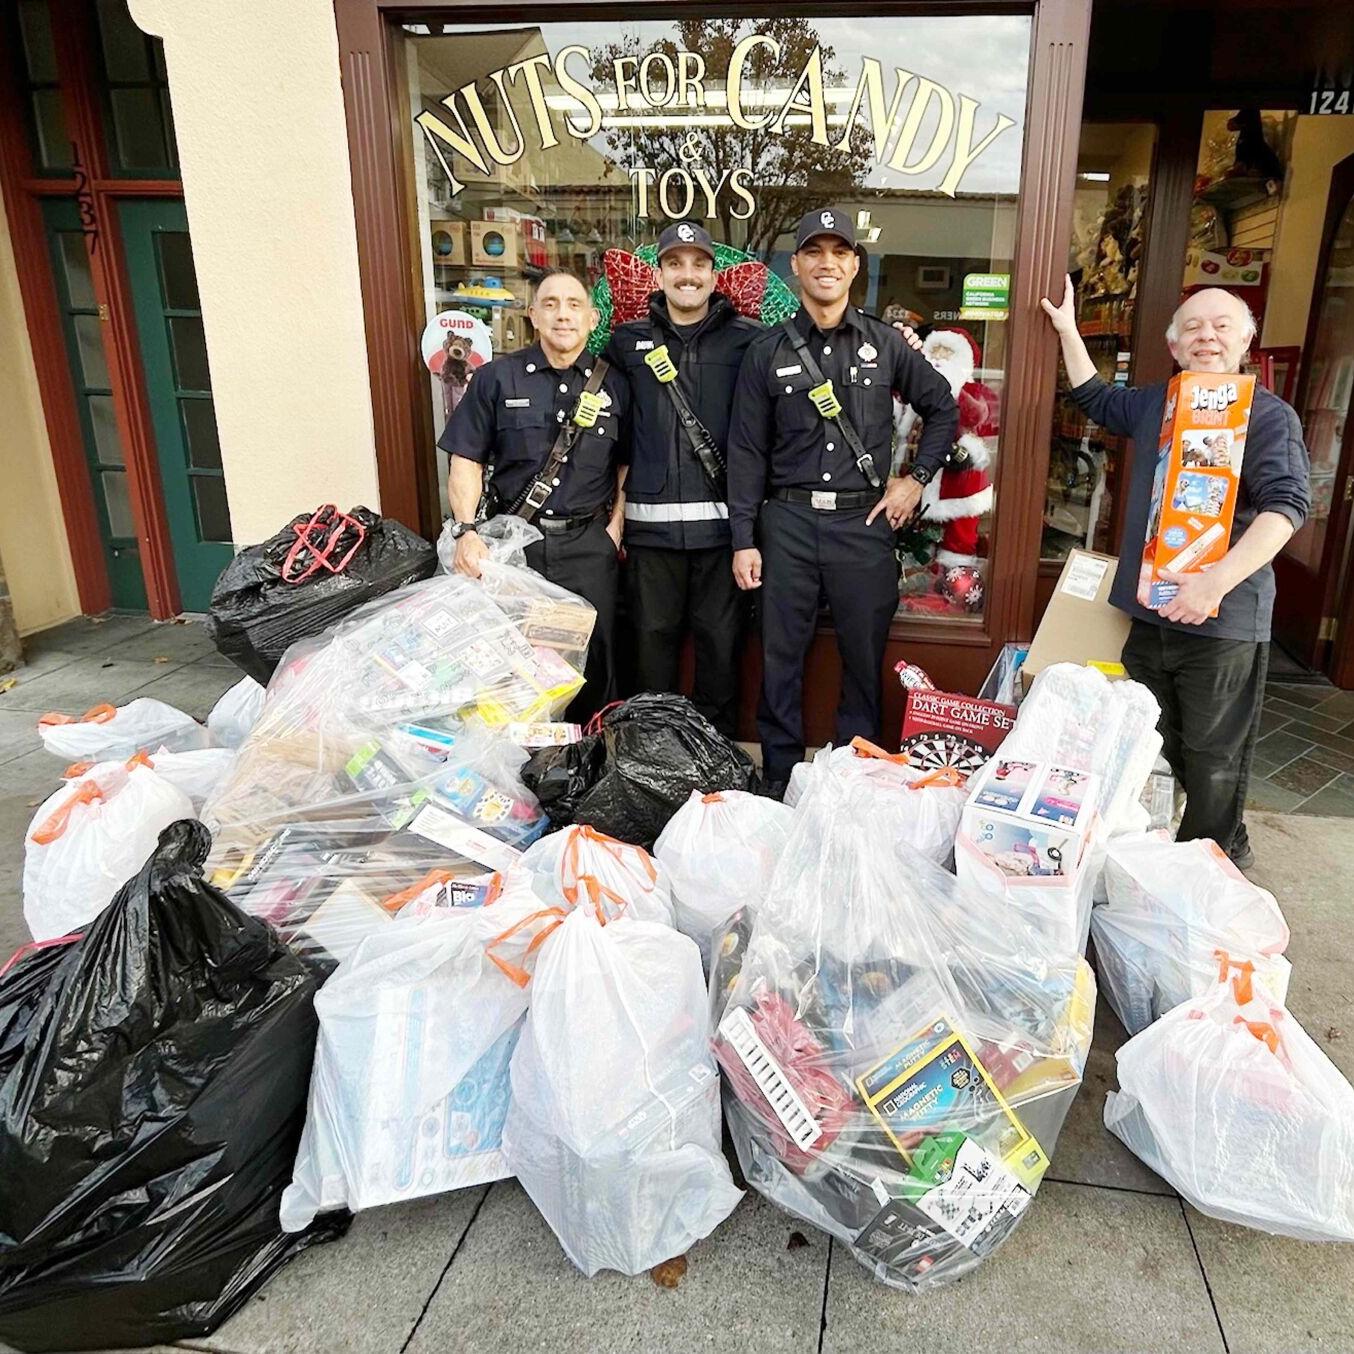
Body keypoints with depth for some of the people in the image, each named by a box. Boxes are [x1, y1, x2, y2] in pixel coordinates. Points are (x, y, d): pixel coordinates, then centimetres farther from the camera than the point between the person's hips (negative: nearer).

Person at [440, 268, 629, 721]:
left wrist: (616, 526, 0)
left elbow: (627, 464, 12)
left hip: (589, 543, 1)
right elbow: (466, 460, 2)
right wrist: (466, 530, -11)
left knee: (593, 660, 5)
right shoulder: (497, 378, 3)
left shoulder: (613, 384, 7)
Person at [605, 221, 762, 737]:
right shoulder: (629, 342, 10)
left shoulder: (746, 339, 4)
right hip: (651, 519, 1)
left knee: (720, 637, 7)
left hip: (721, 516, -1)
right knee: (653, 636, 9)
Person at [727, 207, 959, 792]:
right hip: (788, 521, 0)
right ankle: (779, 778, 19)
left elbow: (943, 409, 18)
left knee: (865, 655, 6)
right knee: (780, 655, 5)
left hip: (864, 522, 1)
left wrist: (917, 478, 6)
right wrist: (744, 540, -2)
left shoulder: (886, 344, 8)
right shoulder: (768, 351, 5)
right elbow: (746, 451, 4)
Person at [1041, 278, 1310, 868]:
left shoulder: (1268, 415, -7)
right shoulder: (1155, 402, 12)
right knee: (1152, 750, 17)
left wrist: (1216, 581, -33)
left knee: (1212, 761, 2)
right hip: (1151, 611, 7)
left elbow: (1286, 504, -21)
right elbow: (1096, 399, 32)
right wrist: (1067, 329, 27)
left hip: (1223, 622, -7)